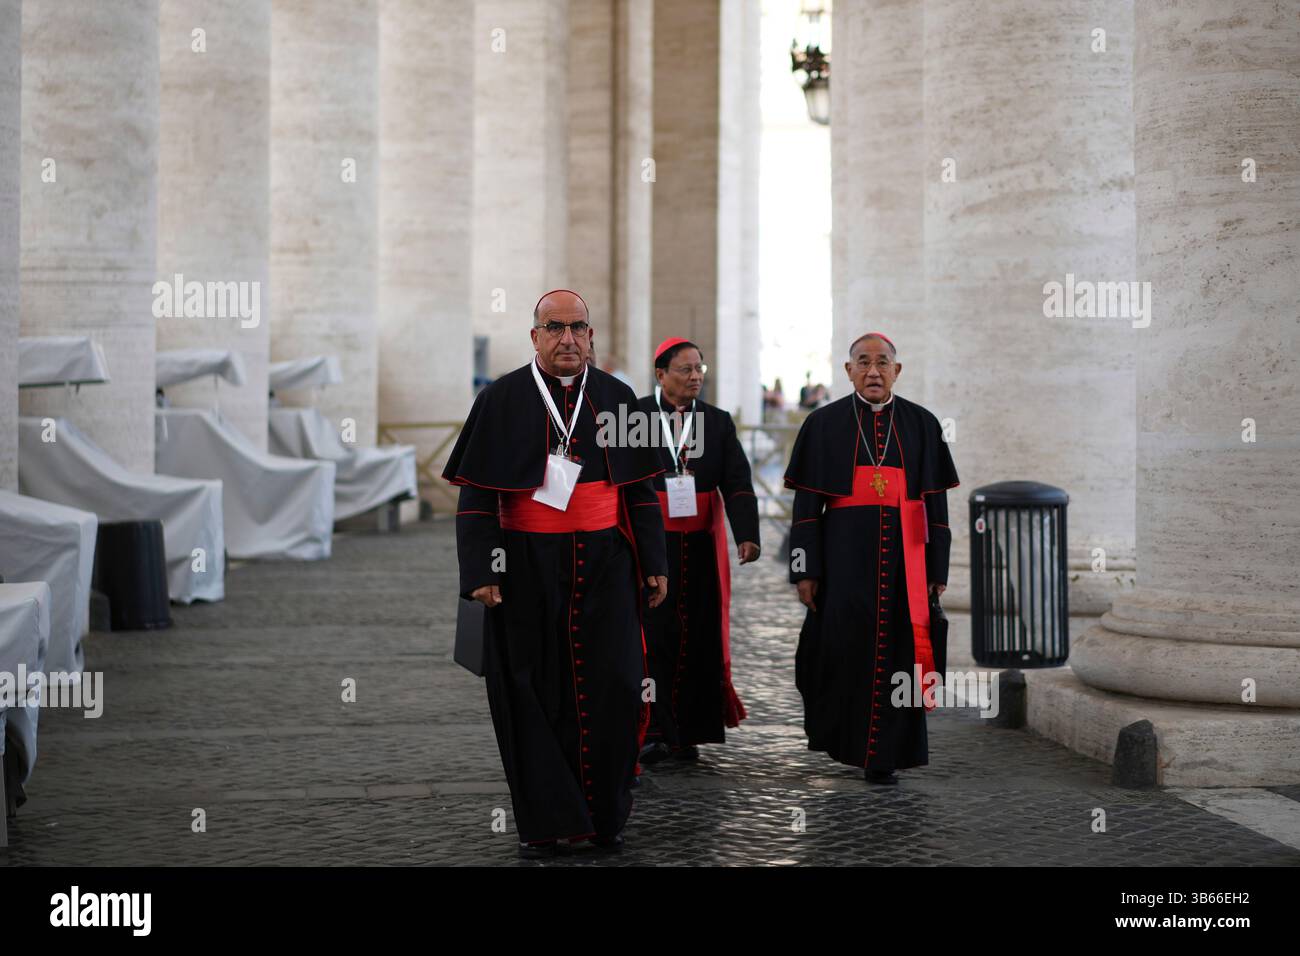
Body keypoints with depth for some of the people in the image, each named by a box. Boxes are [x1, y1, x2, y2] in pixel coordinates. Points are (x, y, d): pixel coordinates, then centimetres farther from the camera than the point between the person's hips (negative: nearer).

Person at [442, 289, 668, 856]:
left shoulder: (617, 399, 7)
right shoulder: (501, 400, 0)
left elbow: (640, 490, 11)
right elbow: (477, 496, -2)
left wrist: (654, 563, 6)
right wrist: (481, 572, -10)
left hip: (605, 565, 2)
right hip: (527, 569, -2)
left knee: (615, 686, -1)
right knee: (535, 693, 2)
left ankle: (605, 815, 15)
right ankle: (543, 823, 13)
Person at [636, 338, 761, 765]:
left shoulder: (718, 422, 9)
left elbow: (738, 484, 1)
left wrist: (747, 534, -13)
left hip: (701, 548, 3)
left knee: (699, 638, 4)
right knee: (653, 635, -8)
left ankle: (688, 733, 13)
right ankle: (652, 732, -6)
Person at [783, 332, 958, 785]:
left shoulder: (922, 424, 6)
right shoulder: (824, 424, 2)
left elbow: (936, 503, 7)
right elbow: (806, 504, 1)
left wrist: (937, 569, 3)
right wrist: (805, 569, -4)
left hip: (904, 557, 1)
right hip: (844, 556, -1)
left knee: (894, 651, 1)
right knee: (841, 648, -5)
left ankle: (883, 754, 10)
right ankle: (836, 734, 21)